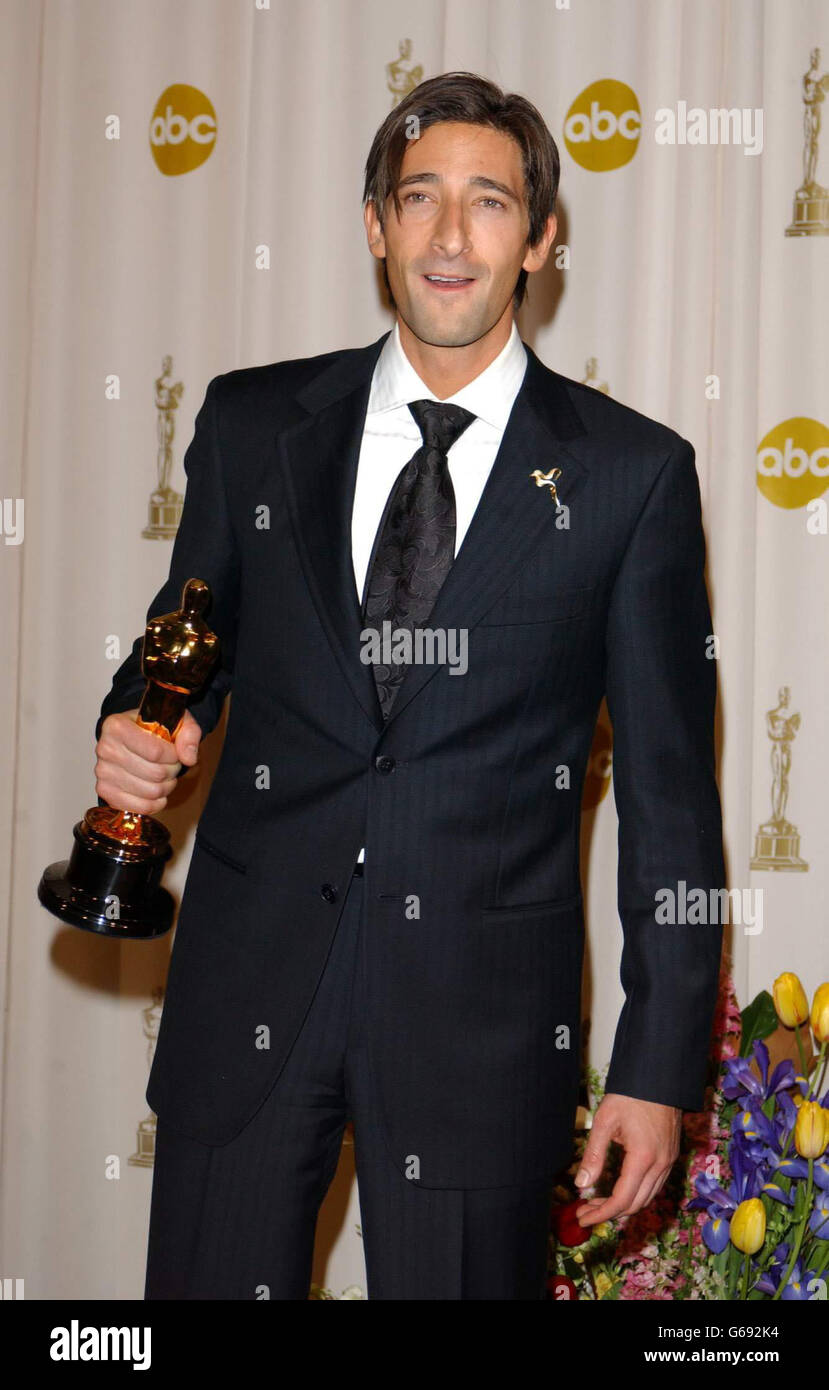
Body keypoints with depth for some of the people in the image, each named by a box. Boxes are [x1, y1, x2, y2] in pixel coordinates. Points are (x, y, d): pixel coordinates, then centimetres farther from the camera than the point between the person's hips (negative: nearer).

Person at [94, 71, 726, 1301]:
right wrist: (136, 730, -6)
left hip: (482, 1011, -2)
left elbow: (670, 792, 0)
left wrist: (660, 1063, -3)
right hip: (250, 984, 2)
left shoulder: (630, 472, -1)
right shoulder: (255, 423, 6)